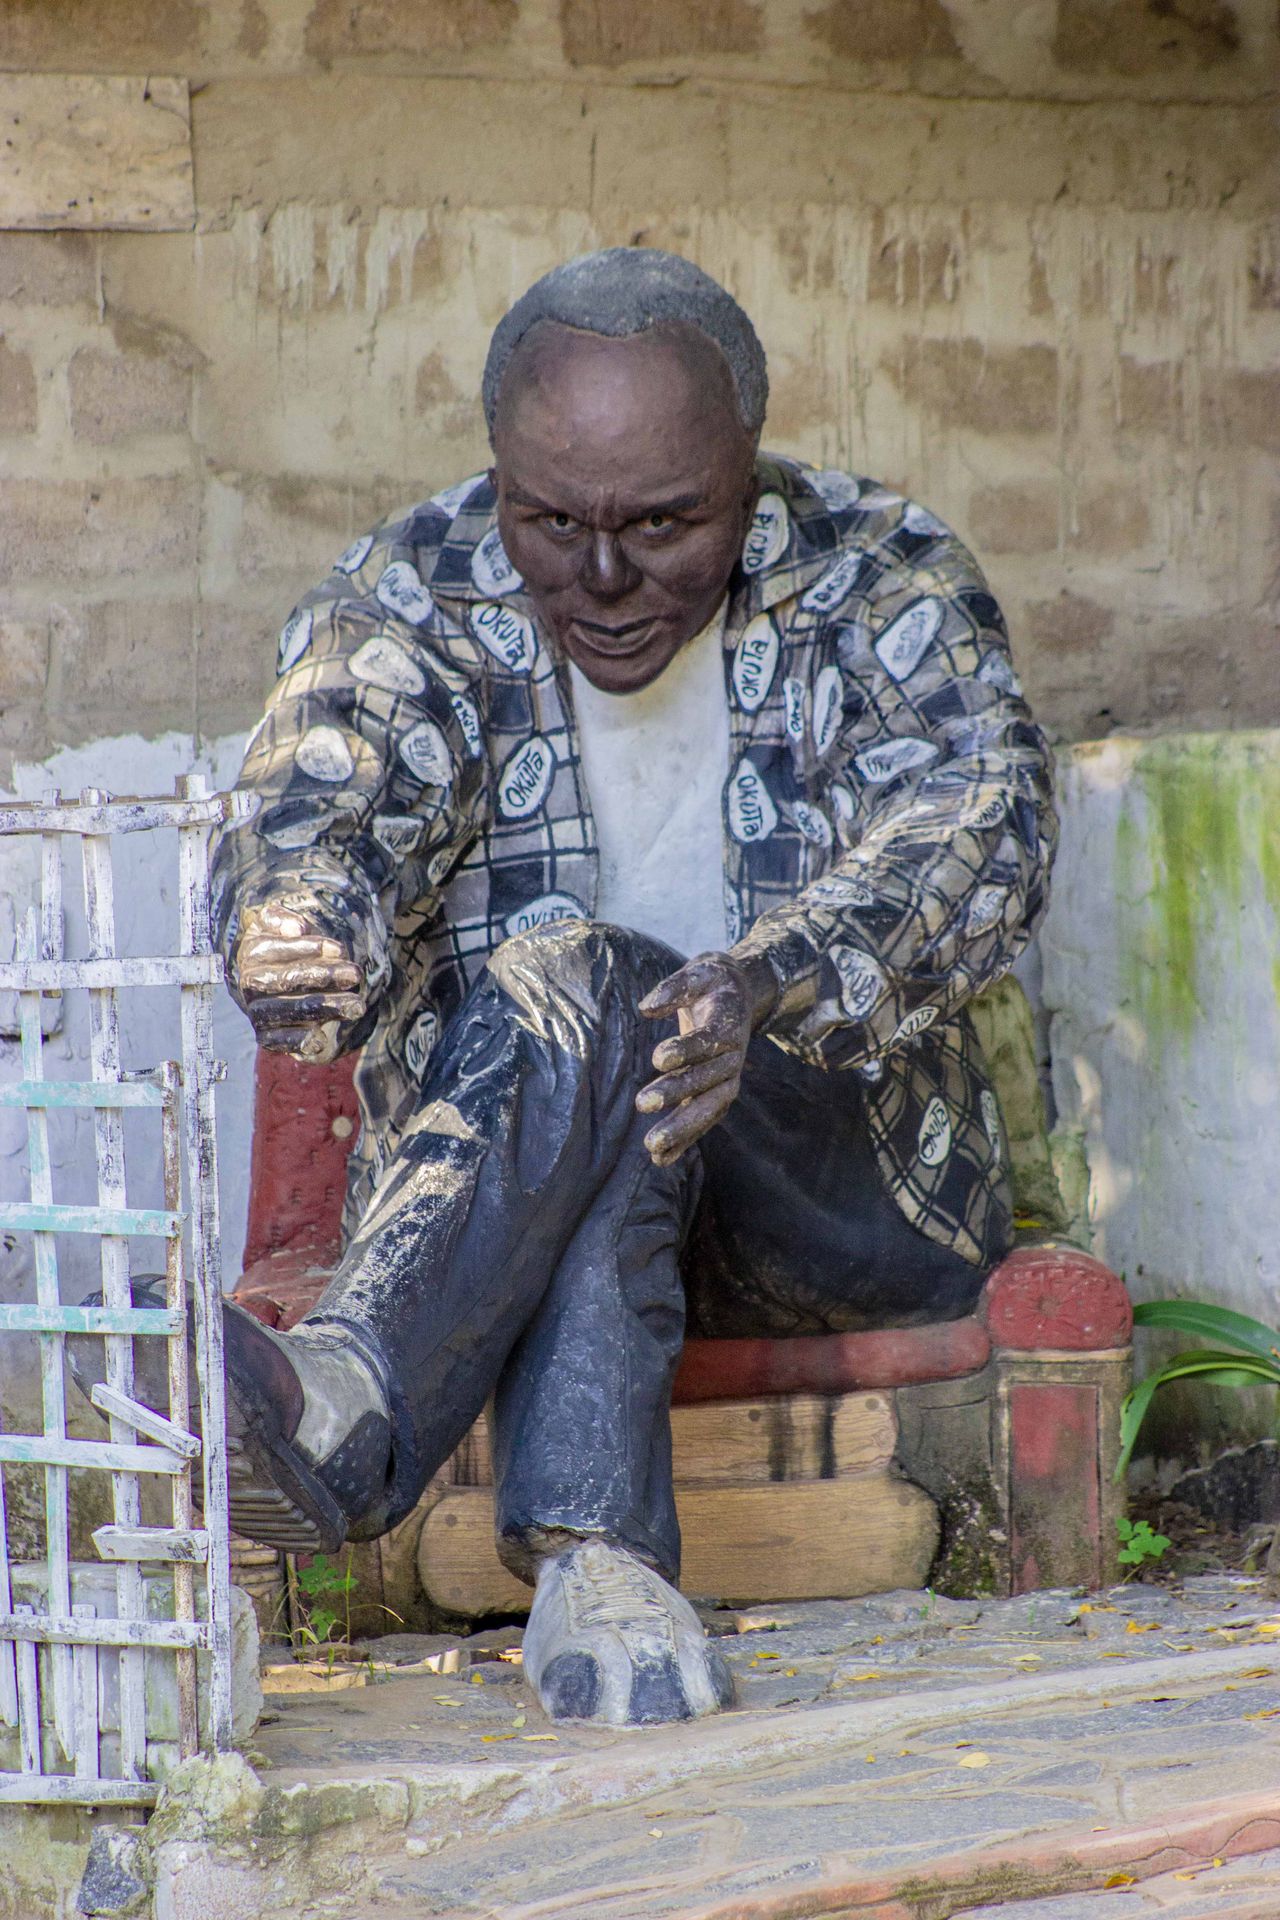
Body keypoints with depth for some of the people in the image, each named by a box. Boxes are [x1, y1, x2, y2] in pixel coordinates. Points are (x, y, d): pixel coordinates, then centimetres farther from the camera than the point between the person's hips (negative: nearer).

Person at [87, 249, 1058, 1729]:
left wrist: (774, 979, -44)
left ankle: (346, 1419, -51)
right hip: (469, 1192, 1)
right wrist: (293, 931, -47)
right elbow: (305, 815, -20)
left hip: (849, 1187, -1)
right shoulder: (405, 602, -2)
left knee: (585, 991, -31)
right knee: (568, 992, -34)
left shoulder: (883, 582, -5)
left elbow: (976, 830, -22)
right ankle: (596, 1553, -48)